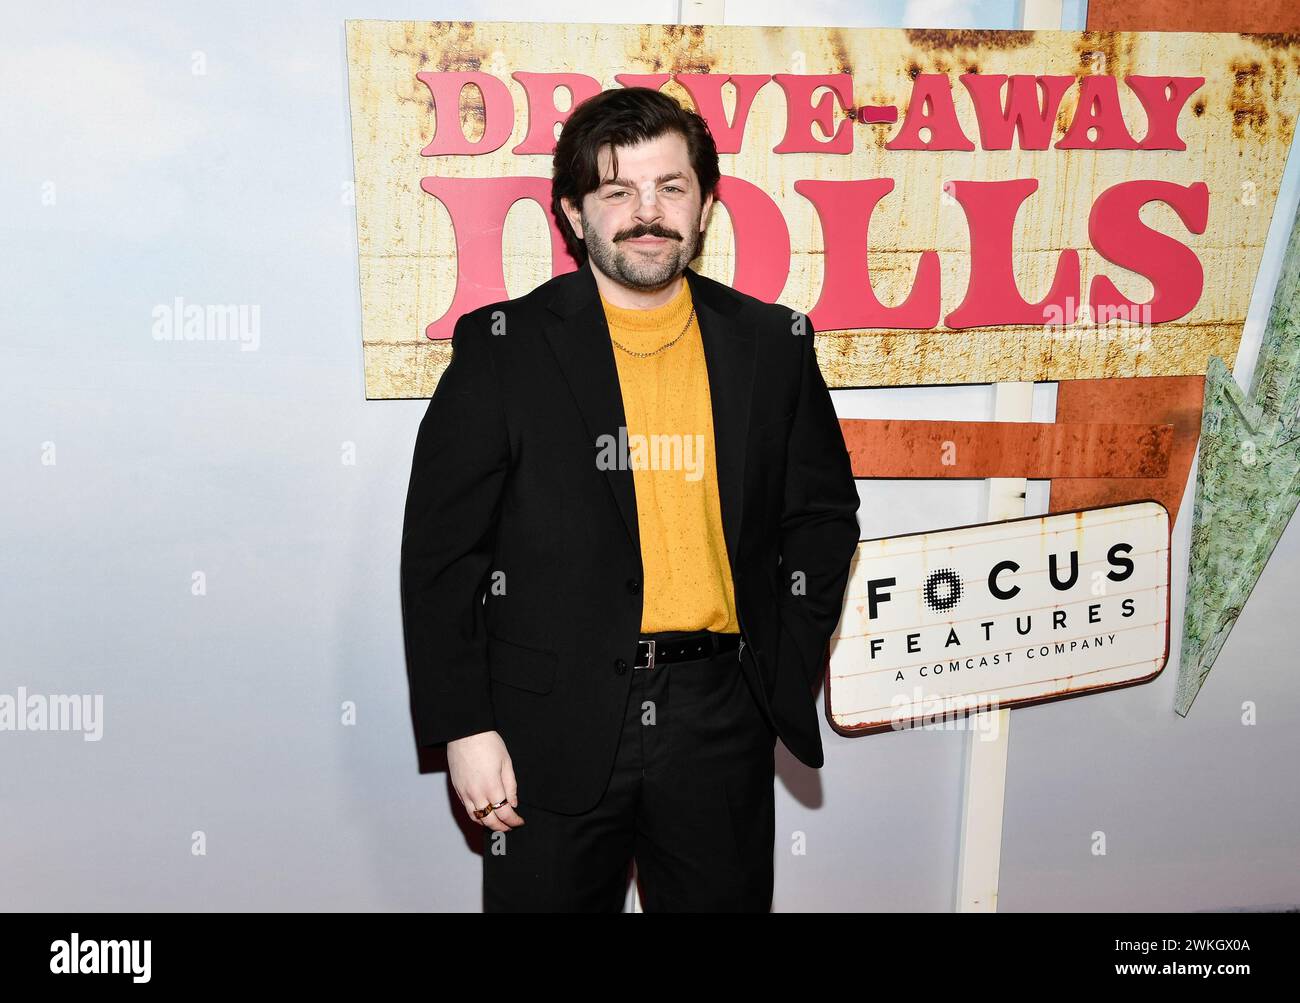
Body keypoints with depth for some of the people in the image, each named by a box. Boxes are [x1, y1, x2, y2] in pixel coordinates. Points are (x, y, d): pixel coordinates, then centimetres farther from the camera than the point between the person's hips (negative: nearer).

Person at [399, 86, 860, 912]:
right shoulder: (502, 346, -4)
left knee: (725, 898, 16)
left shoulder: (773, 343, 3)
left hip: (721, 718, 3)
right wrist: (461, 726, -6)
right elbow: (442, 549, -3)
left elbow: (822, 515, 11)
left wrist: (788, 671, 4)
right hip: (552, 726, -2)